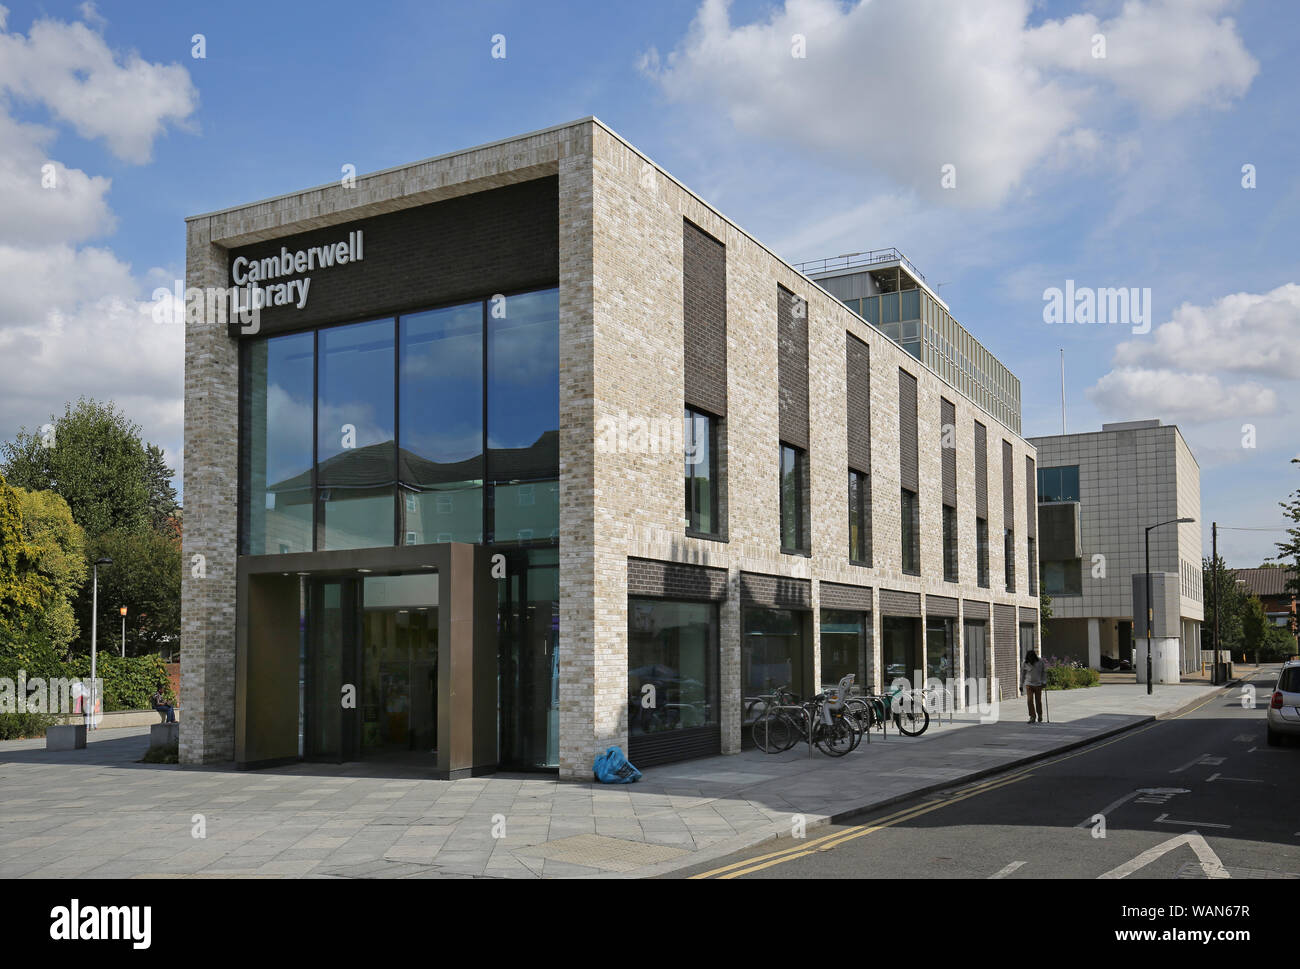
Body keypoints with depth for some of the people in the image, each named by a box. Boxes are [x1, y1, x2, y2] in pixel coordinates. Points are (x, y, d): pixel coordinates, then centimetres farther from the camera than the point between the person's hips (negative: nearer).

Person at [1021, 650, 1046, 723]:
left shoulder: (1040, 663, -6)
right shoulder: (1025, 664, -5)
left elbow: (1044, 673, 6)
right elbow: (1022, 674, 6)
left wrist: (1044, 682, -4)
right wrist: (1021, 685, 8)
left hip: (1038, 684, 0)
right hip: (1029, 684, 0)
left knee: (1038, 701, 7)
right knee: (1029, 700, -11)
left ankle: (1040, 716, 28)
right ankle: (1032, 717, -4)